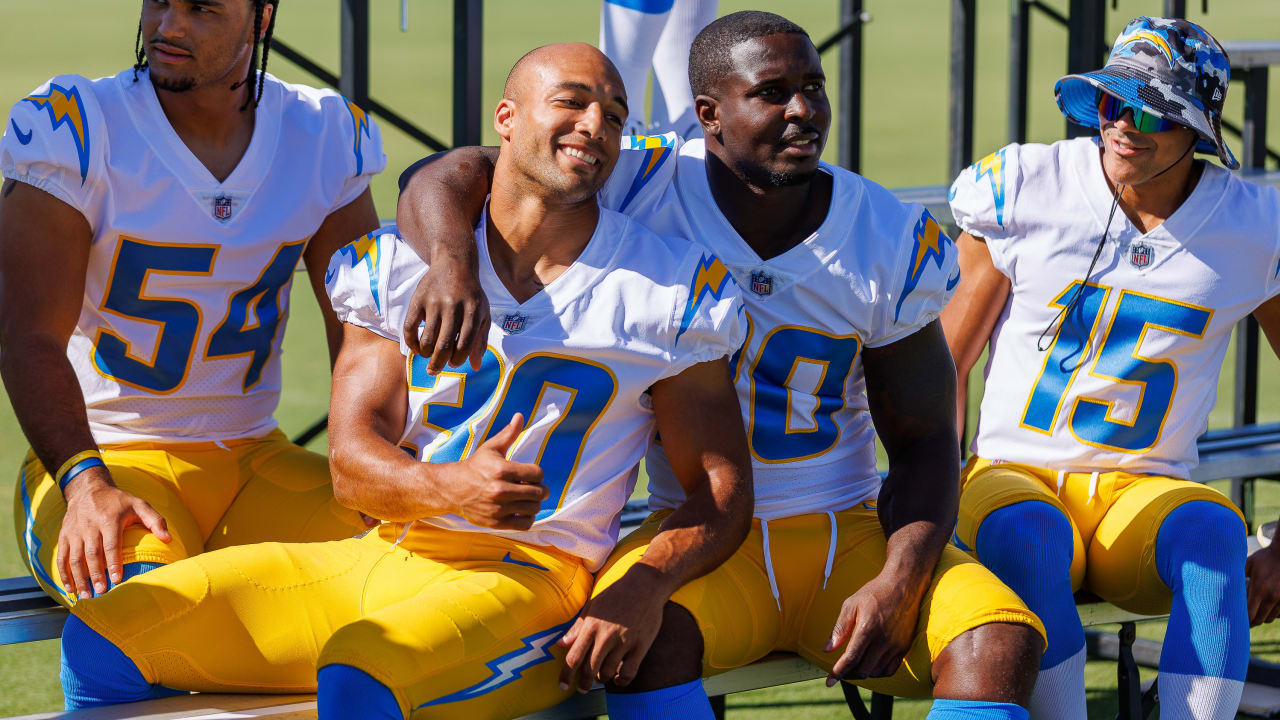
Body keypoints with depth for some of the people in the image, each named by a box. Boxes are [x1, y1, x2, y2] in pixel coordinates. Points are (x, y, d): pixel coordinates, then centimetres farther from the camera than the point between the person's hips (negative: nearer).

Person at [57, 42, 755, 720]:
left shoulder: (671, 291, 4)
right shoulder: (395, 263, 9)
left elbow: (722, 487, 6)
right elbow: (351, 461, 3)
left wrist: (644, 589, -15)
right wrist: (450, 487, -21)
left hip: (529, 575, -4)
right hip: (374, 558, 4)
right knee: (102, 638, -13)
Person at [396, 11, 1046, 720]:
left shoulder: (892, 244, -1)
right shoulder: (639, 189, -7)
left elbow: (924, 442, 4)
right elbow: (448, 179, -9)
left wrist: (897, 585, -14)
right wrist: (453, 258, -34)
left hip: (852, 534, 2)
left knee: (1002, 642, -25)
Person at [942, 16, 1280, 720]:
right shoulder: (1021, 189, -5)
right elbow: (942, 369, 0)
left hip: (1144, 493, 1)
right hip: (1012, 474, -1)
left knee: (1212, 529, -33)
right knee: (1027, 531, -37)